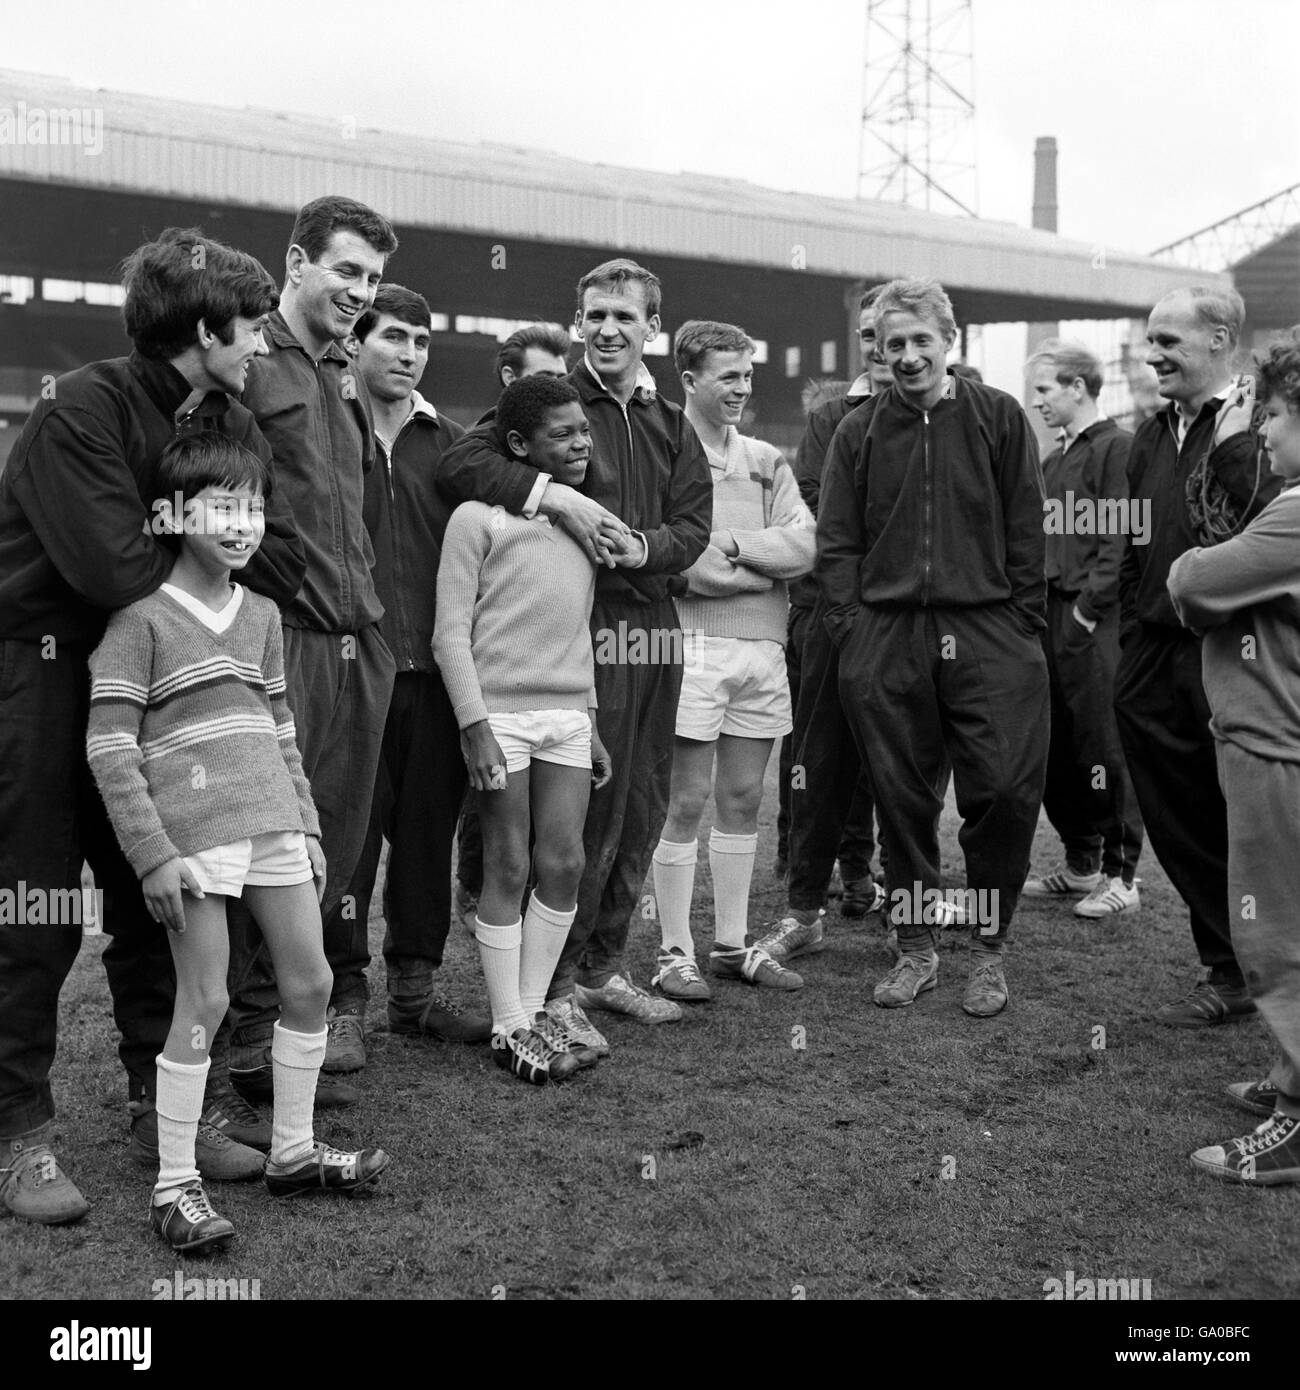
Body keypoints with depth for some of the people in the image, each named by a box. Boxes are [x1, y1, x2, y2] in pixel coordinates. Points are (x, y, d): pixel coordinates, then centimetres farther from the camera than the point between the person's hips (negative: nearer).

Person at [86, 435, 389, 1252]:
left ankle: (294, 1153, 26)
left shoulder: (263, 615, 13)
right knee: (205, 1004, -4)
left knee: (311, 983, 10)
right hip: (192, 835, -7)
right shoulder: (142, 620, -6)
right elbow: (109, 749, -9)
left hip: (273, 825, 7)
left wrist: (307, 827, 15)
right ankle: (175, 1187, 9)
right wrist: (153, 854, -14)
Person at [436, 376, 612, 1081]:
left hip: (567, 714, 6)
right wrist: (474, 724, -15)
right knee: (508, 870, 0)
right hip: (501, 711, -6)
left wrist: (590, 723, 19)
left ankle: (534, 1010, 17)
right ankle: (509, 1027, 9)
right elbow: (450, 633, -7)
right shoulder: (479, 517, -4)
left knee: (564, 864, 3)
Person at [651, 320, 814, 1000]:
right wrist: (772, 563, -4)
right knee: (687, 801, -2)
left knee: (743, 799, 11)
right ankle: (675, 954, 7)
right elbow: (683, 563, -15)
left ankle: (733, 944, 22)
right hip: (695, 642, -6)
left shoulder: (766, 461, 16)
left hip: (764, 647, 6)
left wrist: (734, 544, -11)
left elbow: (805, 544, 3)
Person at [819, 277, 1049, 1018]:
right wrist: (853, 629, -2)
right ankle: (917, 948, 19)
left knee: (1006, 790, -7)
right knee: (903, 802, 6)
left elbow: (1027, 532, 3)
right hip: (885, 643, 2)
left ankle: (990, 948, 11)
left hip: (989, 633, -2)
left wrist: (1023, 626, -3)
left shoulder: (999, 418, 5)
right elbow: (836, 545, 9)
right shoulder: (860, 434, 10)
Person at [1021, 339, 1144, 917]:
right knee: (1056, 748, 10)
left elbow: (1120, 539, -14)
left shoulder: (1117, 448, -7)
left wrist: (1087, 610, -16)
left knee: (1103, 745, -5)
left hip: (1094, 624, -8)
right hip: (1049, 619, 8)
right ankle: (1080, 864, 21)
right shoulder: (1052, 461, 19)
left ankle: (1121, 875, 2)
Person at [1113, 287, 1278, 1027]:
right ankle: (1229, 971, 22)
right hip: (1157, 658, 7)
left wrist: (1233, 445, -21)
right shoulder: (1153, 437, 15)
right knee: (1180, 828, 10)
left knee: (1243, 823, 2)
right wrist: (1134, 643, 14)